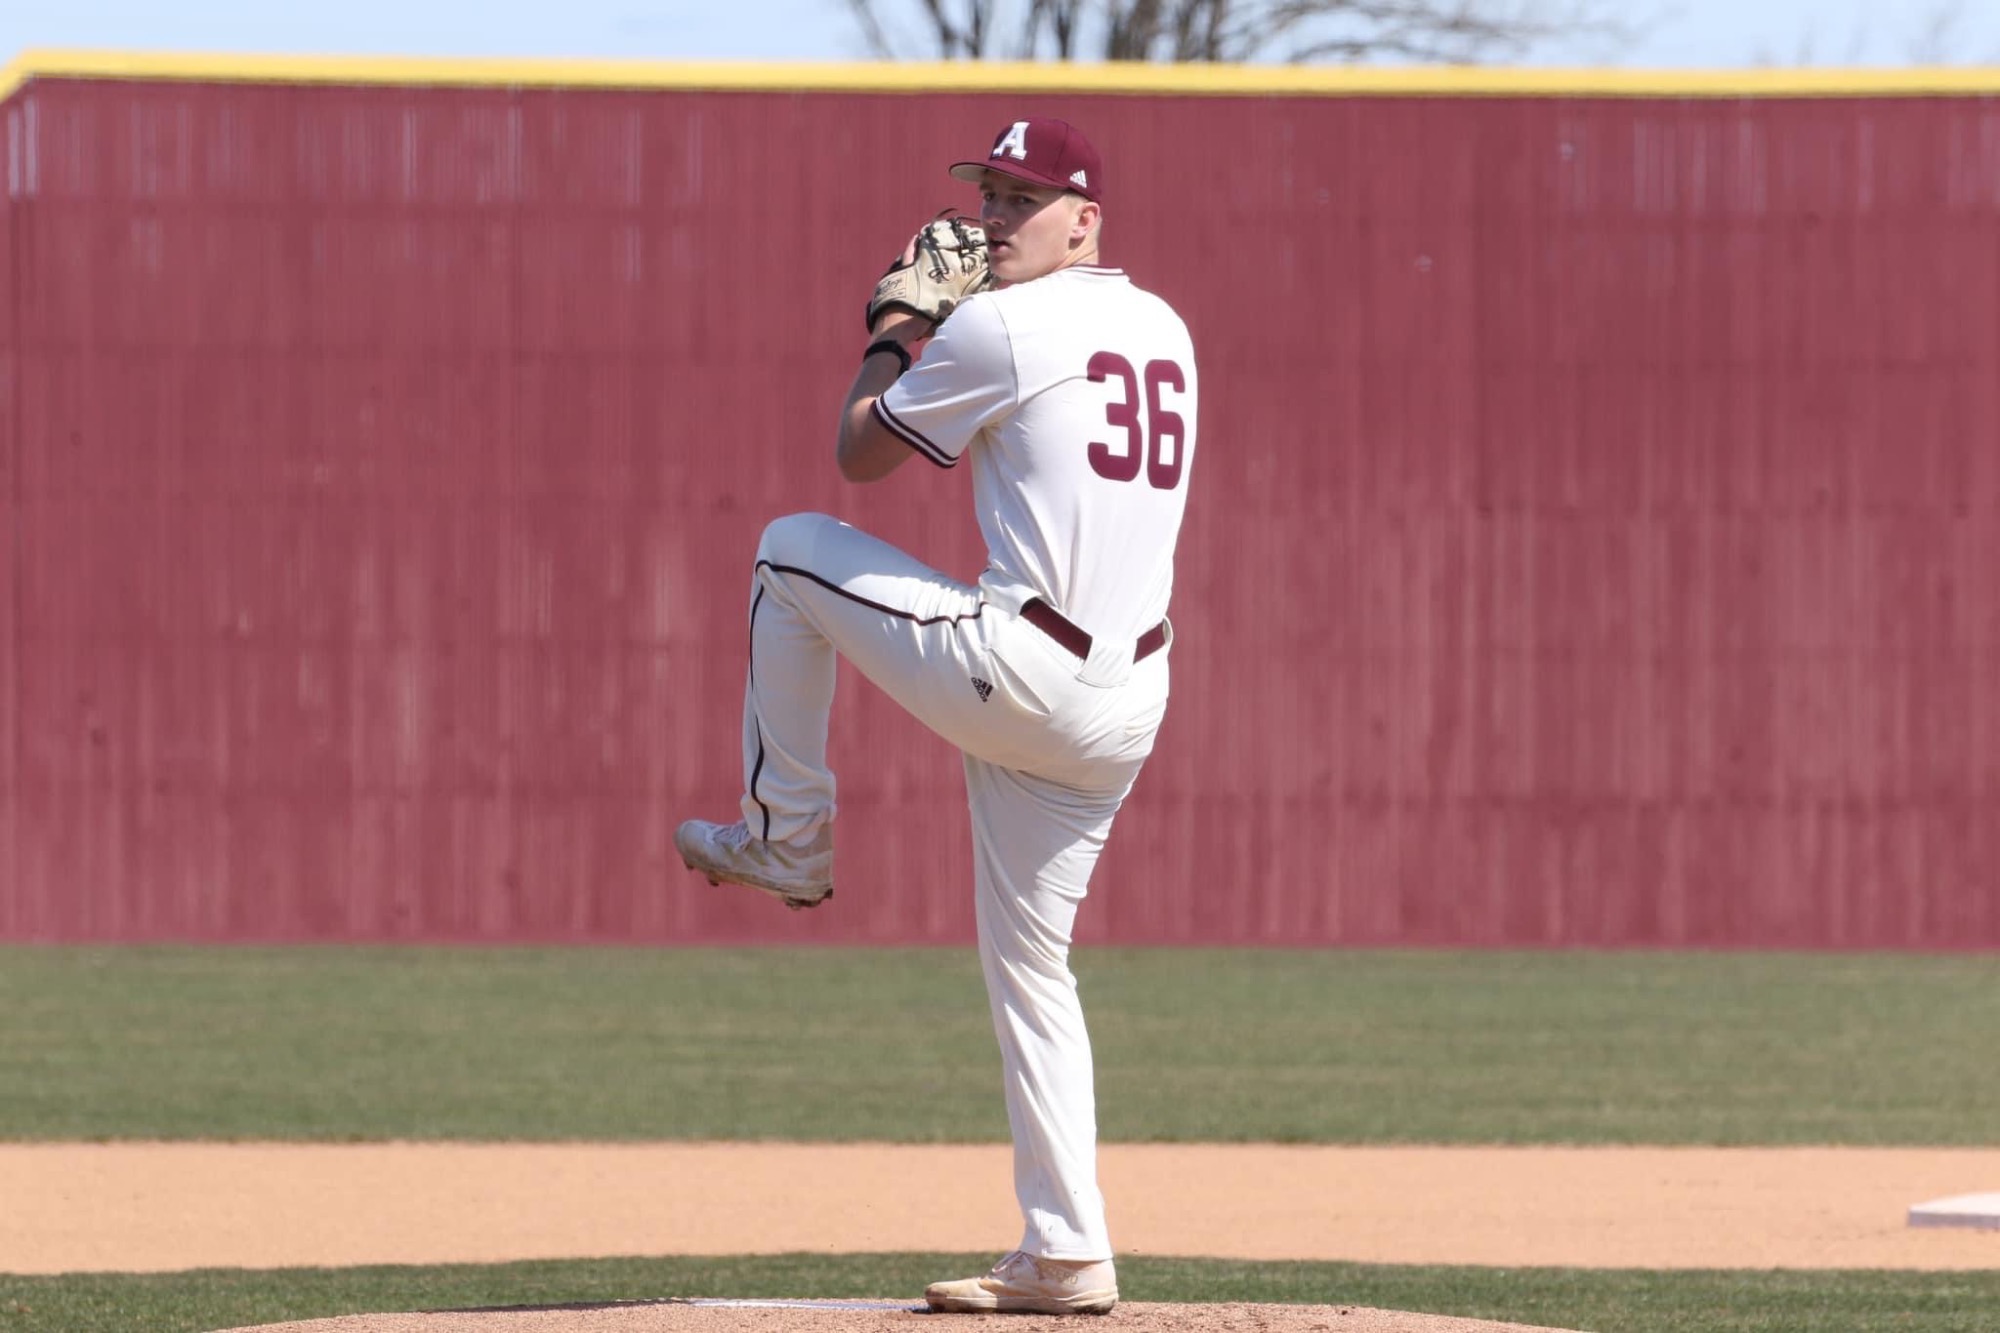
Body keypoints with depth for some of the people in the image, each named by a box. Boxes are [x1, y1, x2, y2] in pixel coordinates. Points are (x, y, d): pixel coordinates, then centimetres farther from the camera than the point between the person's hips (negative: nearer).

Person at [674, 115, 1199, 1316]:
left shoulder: (998, 328, -9)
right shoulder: (1162, 330, 15)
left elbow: (861, 453, 4)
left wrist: (895, 330, 19)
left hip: (1017, 670, -8)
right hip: (1128, 710, 8)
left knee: (793, 550, 14)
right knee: (1029, 960, 15)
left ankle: (787, 838, 23)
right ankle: (1067, 1257, 9)